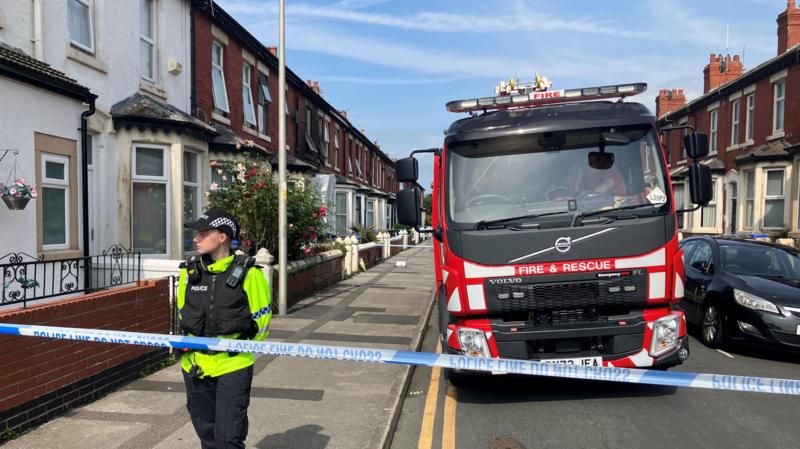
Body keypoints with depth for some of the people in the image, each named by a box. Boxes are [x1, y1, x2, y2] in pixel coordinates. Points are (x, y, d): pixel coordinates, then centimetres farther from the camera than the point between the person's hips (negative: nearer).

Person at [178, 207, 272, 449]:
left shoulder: (248, 273, -11)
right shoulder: (190, 271, 2)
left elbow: (262, 318, -2)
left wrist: (239, 347, -2)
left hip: (233, 366, -5)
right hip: (195, 365, 5)